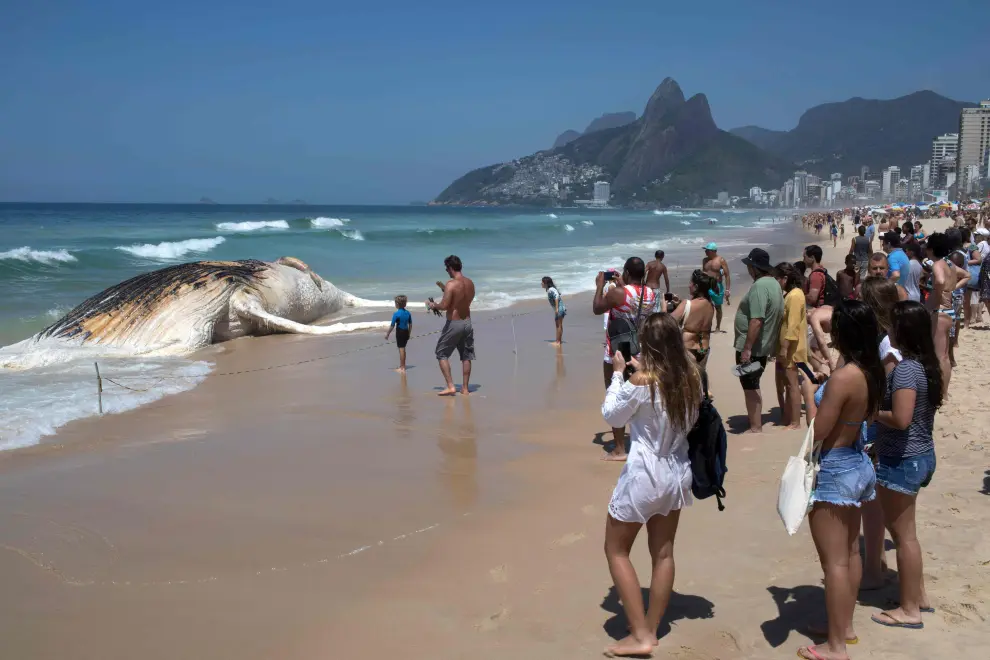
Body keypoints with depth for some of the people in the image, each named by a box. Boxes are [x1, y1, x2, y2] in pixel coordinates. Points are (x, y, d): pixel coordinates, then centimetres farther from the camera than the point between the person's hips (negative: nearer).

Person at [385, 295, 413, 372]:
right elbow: (410, 324, 8)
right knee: (403, 349, 17)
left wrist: (387, 334, -2)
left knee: (401, 349, -1)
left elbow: (392, 326, -12)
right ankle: (402, 366, 27)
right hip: (406, 332, 6)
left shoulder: (396, 314, -15)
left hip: (399, 332, -6)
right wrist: (409, 334, 19)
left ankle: (402, 368, 3)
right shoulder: (408, 313, 2)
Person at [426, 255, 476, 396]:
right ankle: (465, 388, 18)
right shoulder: (470, 283, 3)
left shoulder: (451, 284, -18)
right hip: (467, 322, 6)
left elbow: (444, 306, -23)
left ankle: (450, 386, 1)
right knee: (466, 356, 14)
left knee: (442, 354, 7)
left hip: (454, 324, -6)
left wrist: (433, 305, -1)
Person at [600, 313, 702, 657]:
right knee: (663, 553, 17)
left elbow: (612, 416, -7)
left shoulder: (641, 381, -22)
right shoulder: (691, 376, -5)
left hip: (644, 474, -6)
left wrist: (618, 374, 2)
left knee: (616, 550, 10)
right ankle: (650, 631, 29)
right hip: (676, 472, 7)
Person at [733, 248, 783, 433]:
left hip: (751, 347, -10)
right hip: (763, 345, 10)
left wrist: (747, 348, -25)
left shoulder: (759, 286, -21)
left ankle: (755, 428, 3)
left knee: (750, 387, -2)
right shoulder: (774, 284, 10)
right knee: (752, 386, 20)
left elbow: (756, 320, -28)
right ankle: (756, 422, 30)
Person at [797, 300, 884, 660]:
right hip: (858, 465, 9)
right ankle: (845, 627, 34)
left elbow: (817, 433, -22)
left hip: (834, 471, -9)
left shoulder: (842, 378, -26)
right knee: (850, 552, 19)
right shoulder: (871, 372, 0)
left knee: (834, 560, 1)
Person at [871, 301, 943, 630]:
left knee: (903, 533, 3)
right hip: (921, 455, 9)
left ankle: (909, 610, 16)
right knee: (904, 530, 22)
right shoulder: (928, 364, 4)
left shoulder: (905, 368, -23)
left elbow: (900, 419, -30)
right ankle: (918, 594, 34)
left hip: (902, 461, -9)